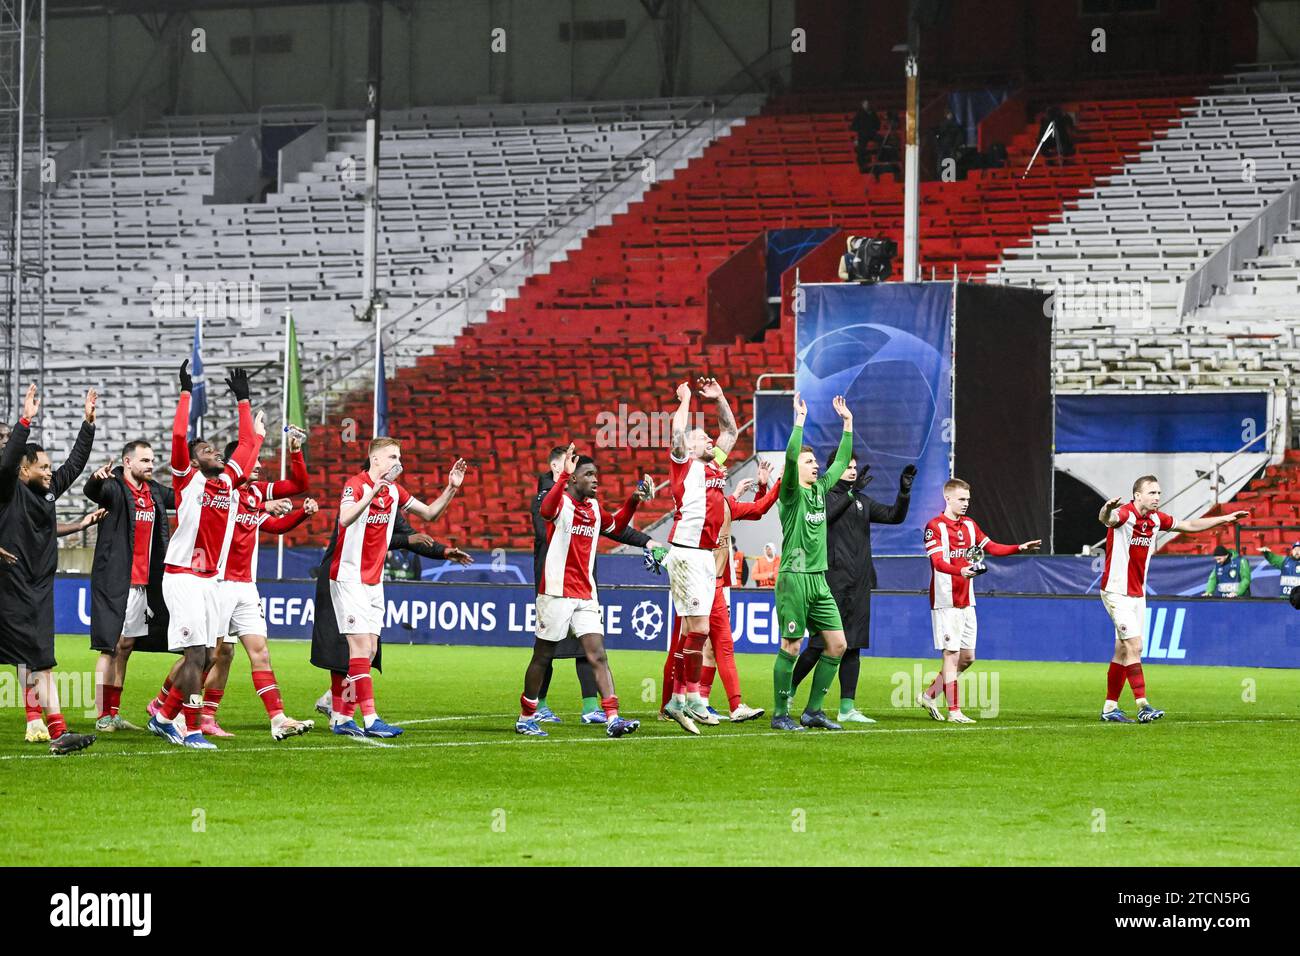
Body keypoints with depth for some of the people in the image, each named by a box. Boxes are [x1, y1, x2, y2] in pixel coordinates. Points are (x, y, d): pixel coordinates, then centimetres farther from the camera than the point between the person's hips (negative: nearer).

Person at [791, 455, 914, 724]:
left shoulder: (862, 501, 18)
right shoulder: (823, 496, -1)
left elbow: (894, 516, 17)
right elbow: (824, 515, -22)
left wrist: (904, 491, 3)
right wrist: (851, 492, -24)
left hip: (859, 585, 7)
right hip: (832, 579, -7)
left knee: (852, 646, 4)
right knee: (819, 645, -7)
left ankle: (847, 708, 5)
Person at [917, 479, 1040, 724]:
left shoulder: (969, 525, 14)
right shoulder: (935, 527, -9)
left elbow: (991, 548, 20)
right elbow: (938, 562, -20)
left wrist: (1020, 548, 8)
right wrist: (961, 571, -38)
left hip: (966, 601, 8)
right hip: (946, 601, -8)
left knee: (967, 657, 8)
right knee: (952, 653, -7)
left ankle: (930, 695, 20)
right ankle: (954, 711, -4)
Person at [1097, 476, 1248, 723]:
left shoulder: (1156, 519, 6)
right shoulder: (1125, 514, -17)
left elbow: (1189, 525, 19)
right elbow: (1107, 519, -41)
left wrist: (1225, 518, 18)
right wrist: (1107, 510, -66)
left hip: (1138, 595, 8)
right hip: (1117, 593, -8)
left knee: (1123, 652, 10)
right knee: (1134, 646, -15)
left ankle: (1110, 708, 16)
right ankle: (1143, 706, -18)